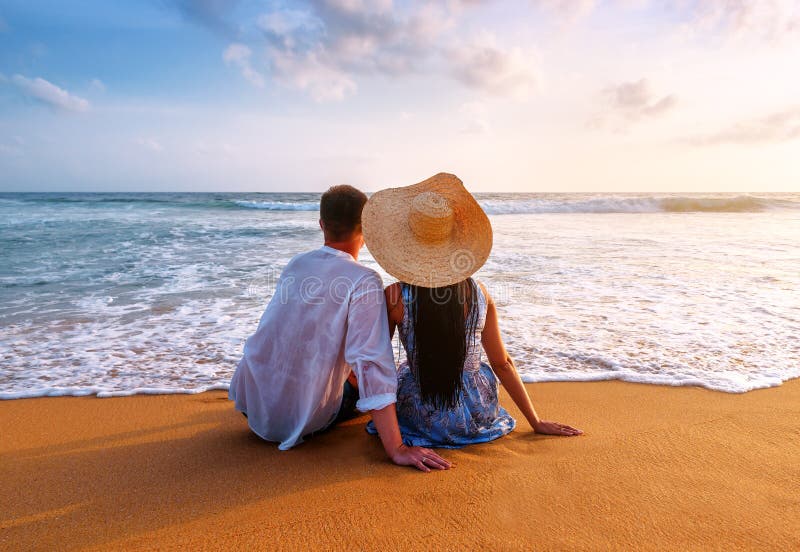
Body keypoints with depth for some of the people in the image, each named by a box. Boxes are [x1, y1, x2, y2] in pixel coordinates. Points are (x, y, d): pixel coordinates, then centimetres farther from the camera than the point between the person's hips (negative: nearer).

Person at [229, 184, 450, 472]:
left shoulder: (295, 264, 1)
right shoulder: (364, 281, -20)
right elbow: (371, 362, -28)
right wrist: (396, 449, -25)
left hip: (248, 402, 5)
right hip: (298, 420, -4)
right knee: (369, 385, 21)